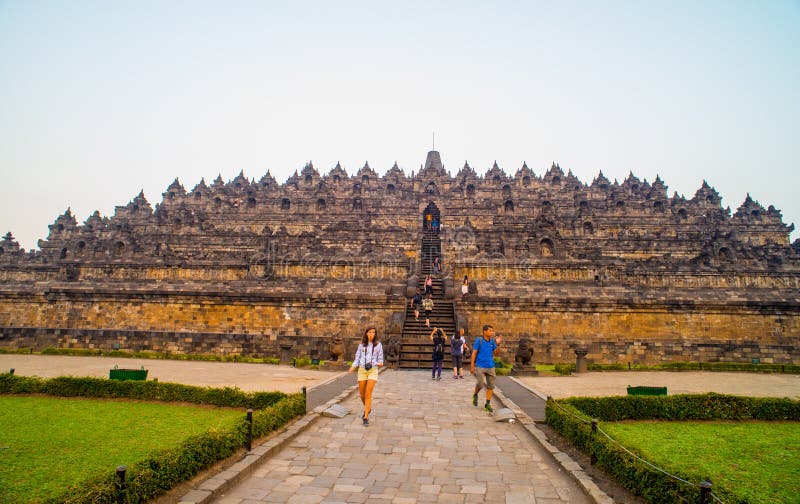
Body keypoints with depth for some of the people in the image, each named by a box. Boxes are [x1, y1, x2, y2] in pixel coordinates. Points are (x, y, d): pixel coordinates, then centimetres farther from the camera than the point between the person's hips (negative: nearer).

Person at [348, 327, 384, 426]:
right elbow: (357, 358, 7)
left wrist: (380, 363, -15)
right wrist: (352, 368, -8)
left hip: (373, 370, -2)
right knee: (362, 394, 9)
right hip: (362, 370, 3)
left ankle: (366, 417, -7)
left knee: (368, 394, -13)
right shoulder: (361, 344, 6)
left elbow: (380, 358, 7)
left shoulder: (378, 344, 2)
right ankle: (368, 409, 38)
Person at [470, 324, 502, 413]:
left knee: (491, 386, 3)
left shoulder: (492, 341, 3)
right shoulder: (479, 340, -7)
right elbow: (474, 353, -6)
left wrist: (498, 344, -13)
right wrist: (472, 366, -10)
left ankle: (488, 404, 14)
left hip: (490, 367, 4)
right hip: (480, 366, -4)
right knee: (480, 384, -11)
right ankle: (475, 395, 20)